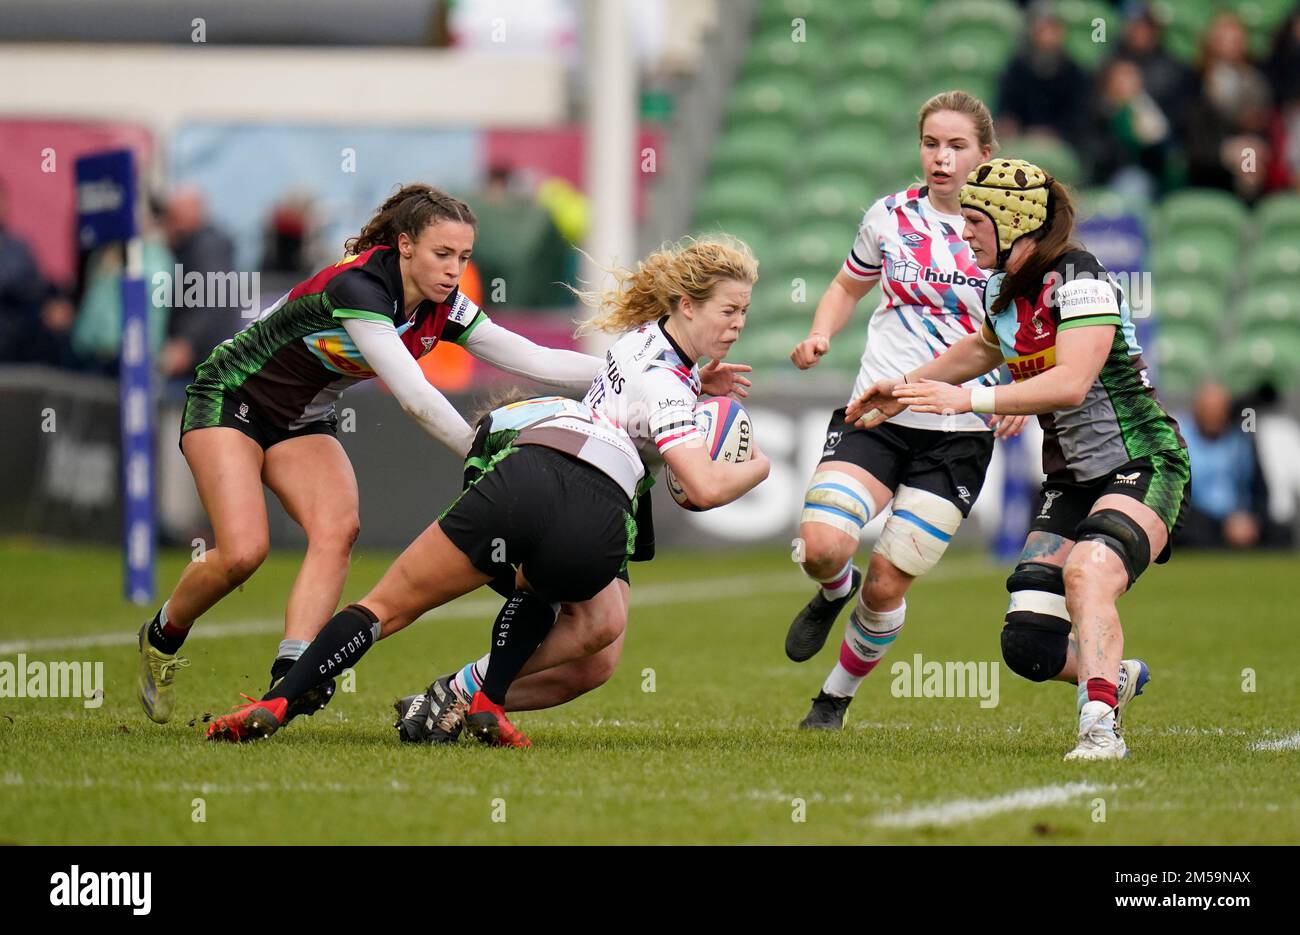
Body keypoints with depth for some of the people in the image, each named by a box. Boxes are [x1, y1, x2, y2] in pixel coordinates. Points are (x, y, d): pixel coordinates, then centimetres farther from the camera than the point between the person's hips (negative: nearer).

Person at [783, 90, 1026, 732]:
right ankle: (834, 591, 17)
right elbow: (848, 286, 22)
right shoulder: (891, 216, 4)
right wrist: (819, 335, 2)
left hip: (957, 435, -1)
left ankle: (837, 697, 23)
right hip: (876, 413, 1)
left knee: (887, 584, -3)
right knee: (822, 546, -21)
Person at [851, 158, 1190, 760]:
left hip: (1141, 465, -8)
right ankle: (1115, 676, 27)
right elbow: (985, 348, 32)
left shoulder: (1078, 278, -18)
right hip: (1070, 479, 8)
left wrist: (968, 401, -32)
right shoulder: (1003, 290, 7)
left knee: (1086, 572, -36)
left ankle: (1101, 728, -35)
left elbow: (1071, 384, -31)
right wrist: (907, 389, 34)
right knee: (1028, 648, -3)